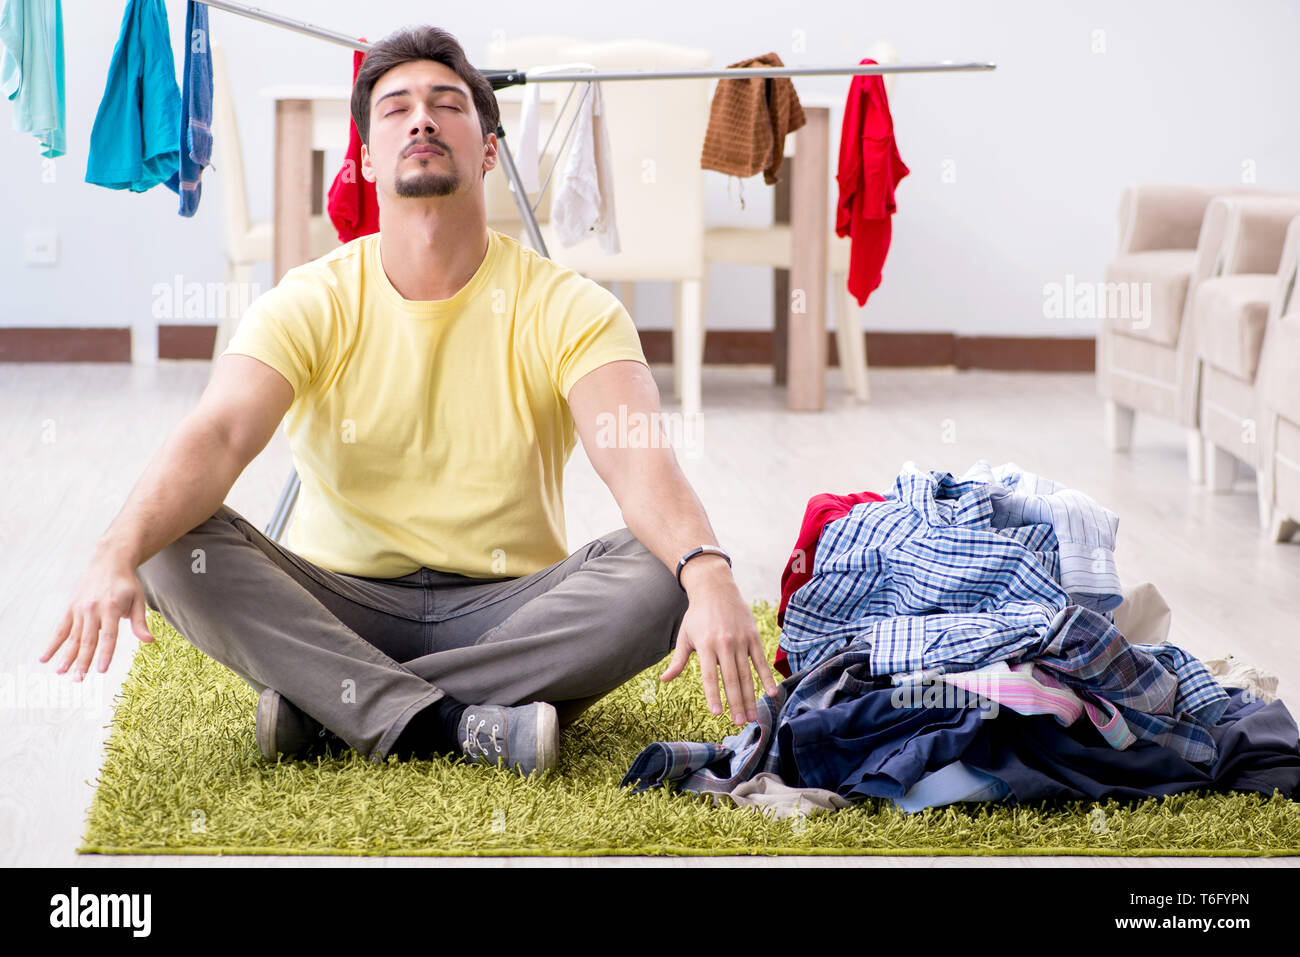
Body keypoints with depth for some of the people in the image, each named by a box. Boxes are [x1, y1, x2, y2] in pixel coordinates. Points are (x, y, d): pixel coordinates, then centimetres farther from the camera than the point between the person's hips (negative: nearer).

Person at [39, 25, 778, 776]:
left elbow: (641, 464, -21)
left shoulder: (567, 310, -5)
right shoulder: (312, 305, -3)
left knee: (657, 574, -29)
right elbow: (214, 438, -20)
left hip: (511, 613, 0)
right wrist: (118, 552, -41)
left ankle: (327, 707, -26)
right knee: (181, 543, -25)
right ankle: (460, 726, -32)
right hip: (341, 608, 0)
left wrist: (708, 575, -44)